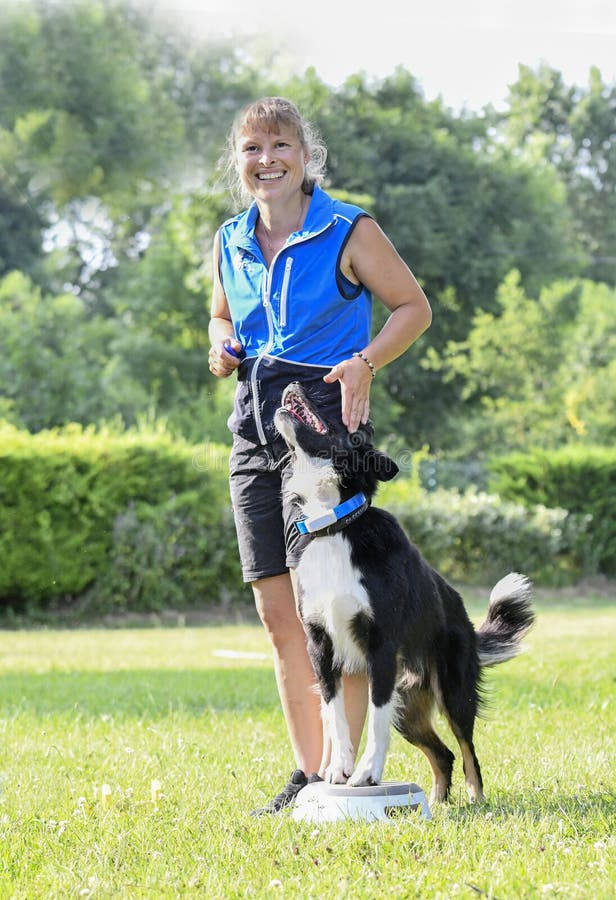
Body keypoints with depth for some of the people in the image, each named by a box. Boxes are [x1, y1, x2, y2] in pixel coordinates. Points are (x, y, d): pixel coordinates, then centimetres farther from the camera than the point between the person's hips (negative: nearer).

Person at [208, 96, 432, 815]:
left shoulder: (349, 232, -4)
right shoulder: (231, 243, 12)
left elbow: (413, 306, 2)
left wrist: (365, 363, -13)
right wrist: (223, 347, 6)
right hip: (255, 426, 6)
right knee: (277, 612, 6)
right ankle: (308, 773, 14)